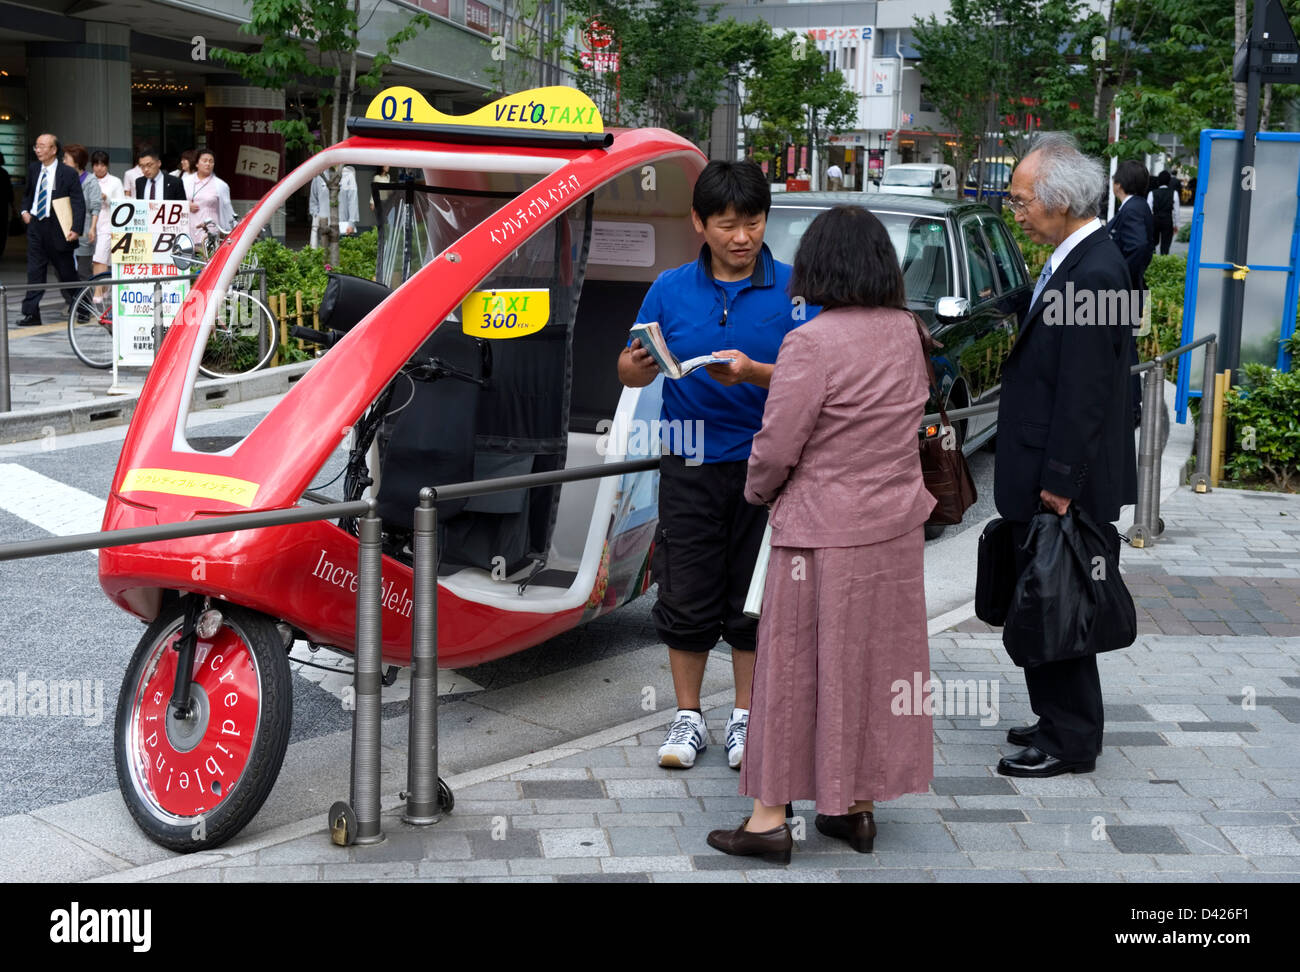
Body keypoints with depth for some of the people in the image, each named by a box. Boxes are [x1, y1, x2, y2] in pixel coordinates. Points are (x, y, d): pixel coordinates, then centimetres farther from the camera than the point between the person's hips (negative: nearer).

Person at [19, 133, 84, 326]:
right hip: (36, 226, 4)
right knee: (34, 272, 0)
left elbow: (79, 203, -12)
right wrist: (25, 210, 8)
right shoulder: (33, 169, 8)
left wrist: (76, 229, -21)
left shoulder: (68, 173, -9)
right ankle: (31, 313, 0)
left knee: (66, 271, 7)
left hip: (58, 228, -4)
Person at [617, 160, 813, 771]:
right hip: (691, 464, 1)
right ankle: (687, 718, 20)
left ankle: (745, 717, 22)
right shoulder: (671, 289, 4)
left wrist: (753, 373, -26)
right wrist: (634, 366, -17)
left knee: (754, 597, 7)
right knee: (686, 594, 6)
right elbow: (634, 373, 6)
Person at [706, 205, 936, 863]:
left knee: (796, 667, 4)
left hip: (822, 533, -6)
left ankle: (770, 817, 13)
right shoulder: (905, 333, 2)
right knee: (877, 663, 14)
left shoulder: (811, 343, -20)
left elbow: (776, 448, -18)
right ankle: (859, 808, 26)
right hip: (895, 528, 6)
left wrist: (757, 490, 3)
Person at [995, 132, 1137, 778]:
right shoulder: (1079, 260, 11)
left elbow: (1083, 394, -22)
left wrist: (1059, 483, -19)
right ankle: (1060, 724, 30)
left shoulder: (1092, 275, -21)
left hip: (1064, 484, -10)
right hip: (1051, 476, 10)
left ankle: (1069, 743, 13)